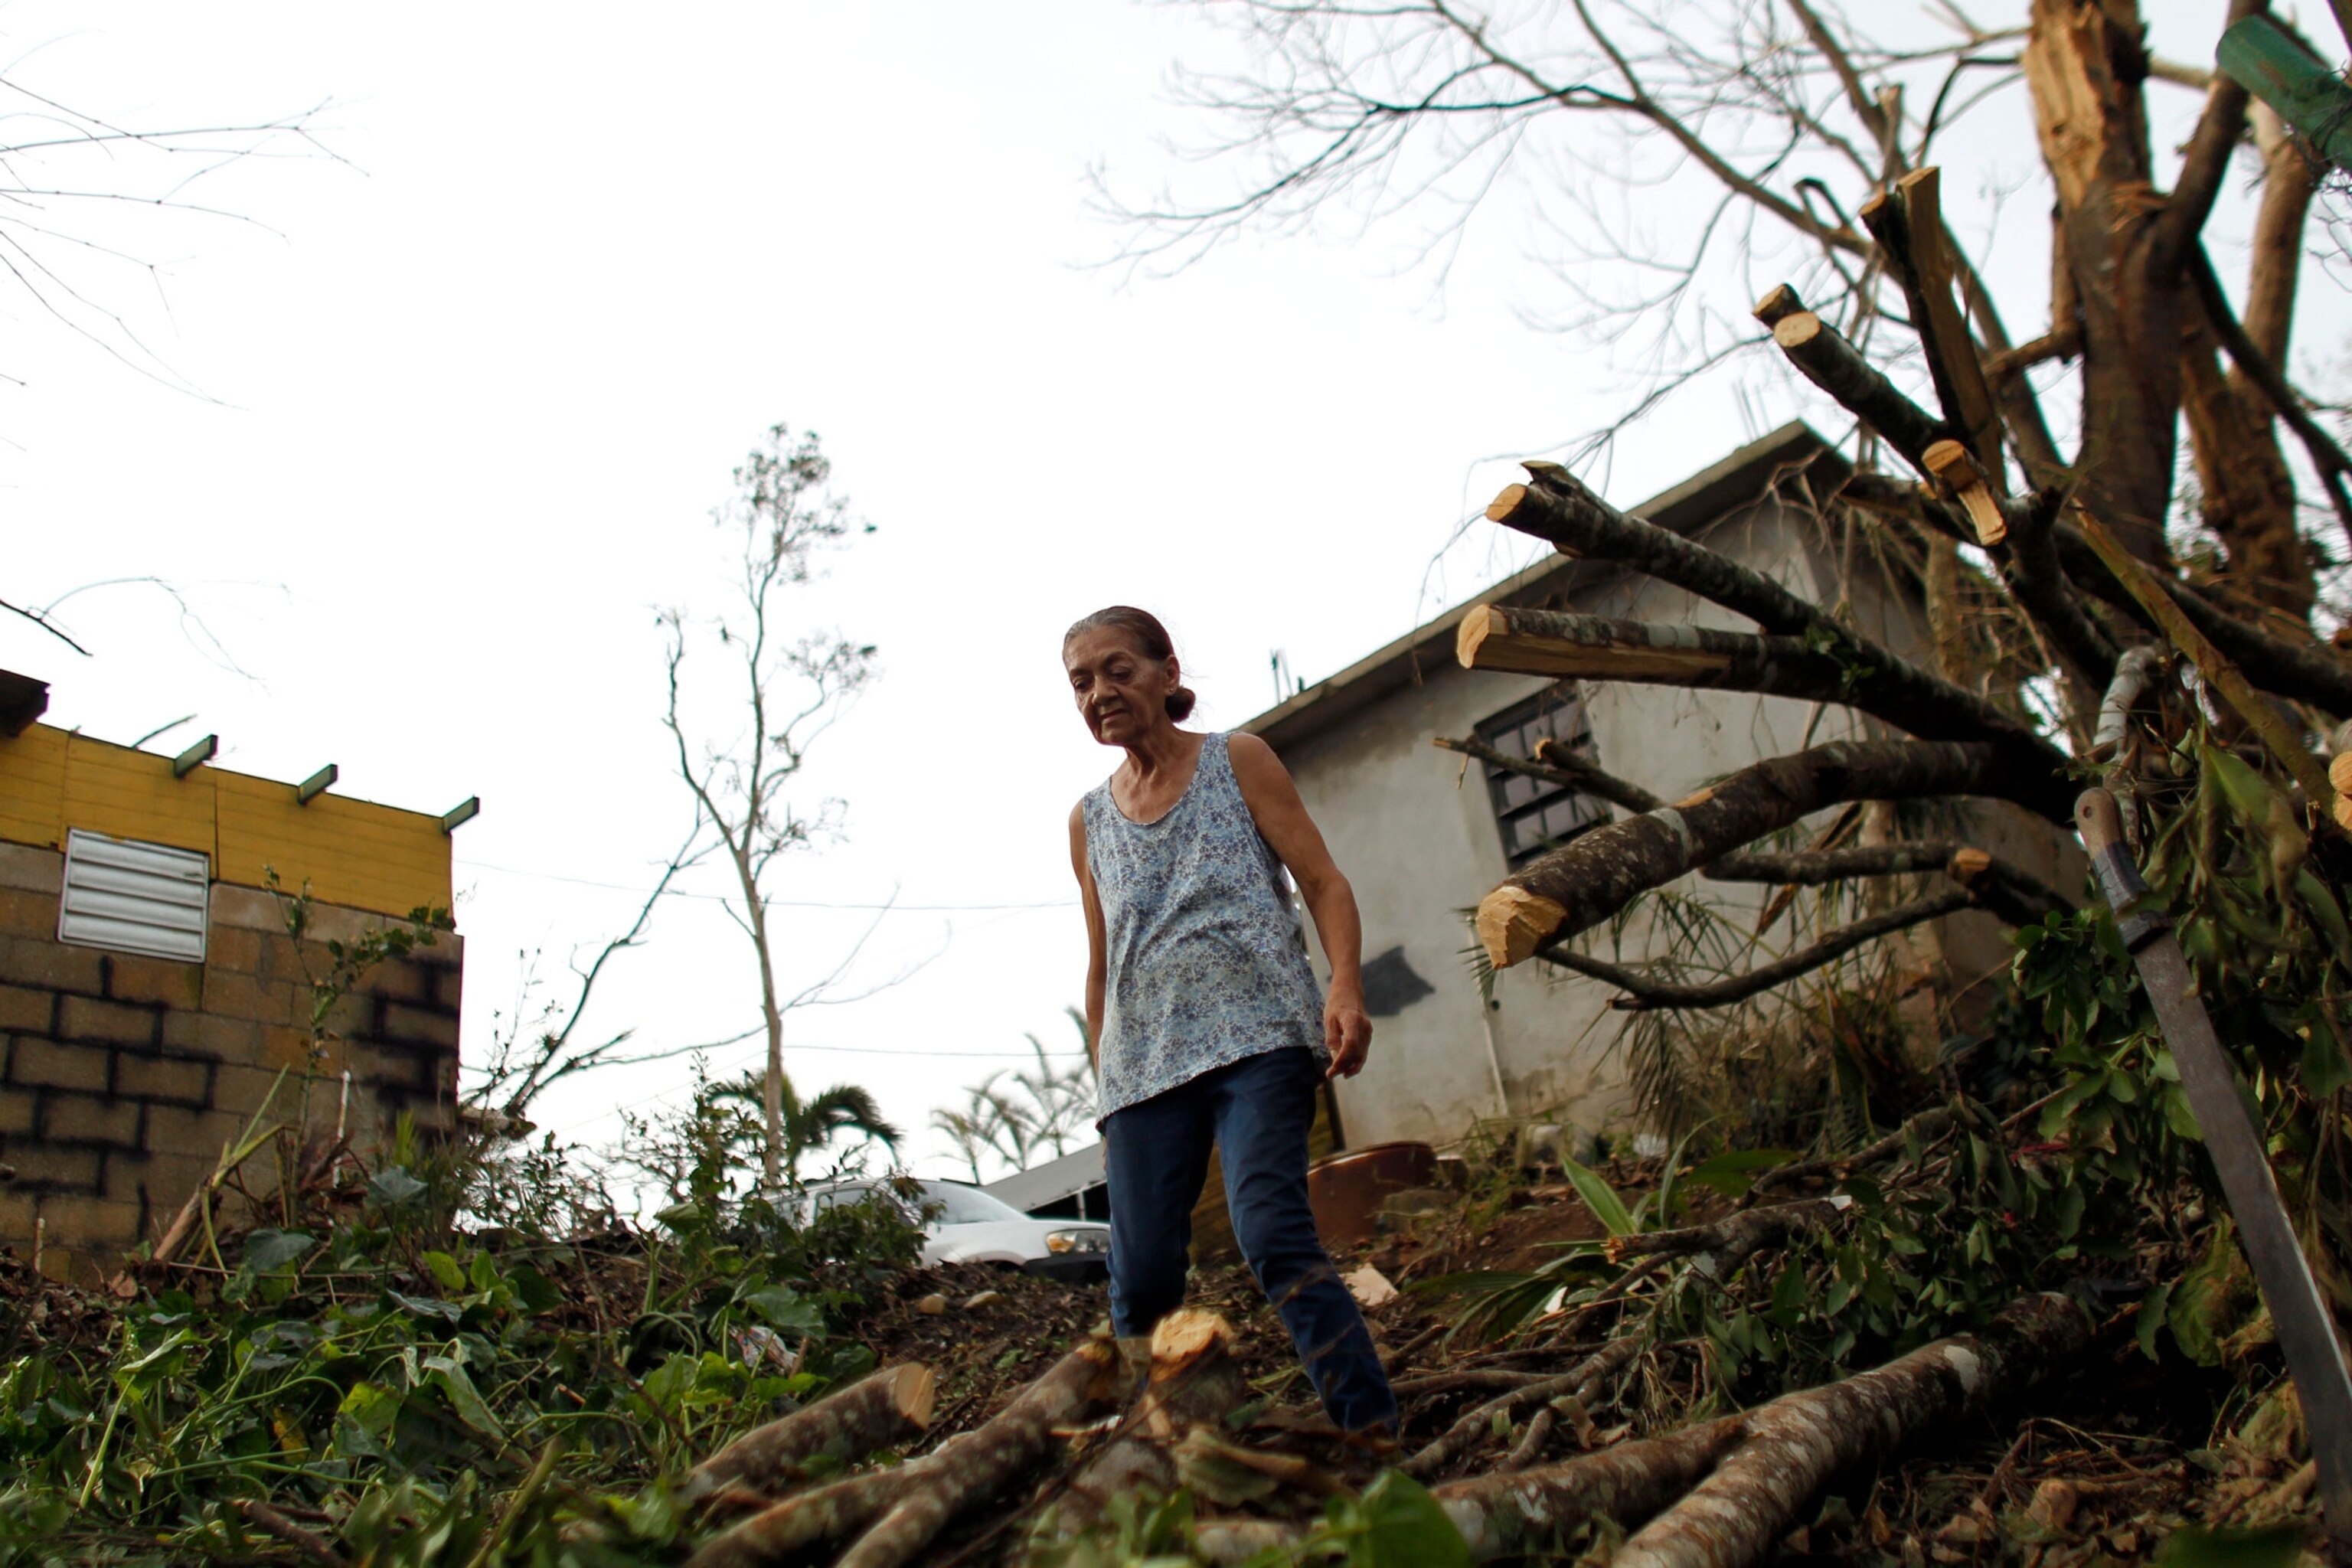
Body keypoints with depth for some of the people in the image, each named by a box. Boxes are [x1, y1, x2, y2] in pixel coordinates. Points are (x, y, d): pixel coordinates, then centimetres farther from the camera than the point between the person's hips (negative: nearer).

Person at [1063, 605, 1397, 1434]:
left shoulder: (1237, 761, 9)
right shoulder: (1088, 822, 19)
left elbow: (1324, 882, 3)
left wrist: (1346, 987, -15)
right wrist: (1106, 1093, 19)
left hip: (1256, 1038, -4)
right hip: (1143, 1063, 4)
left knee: (1273, 1234, -22)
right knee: (1140, 1280, -2)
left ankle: (1374, 1430, -18)